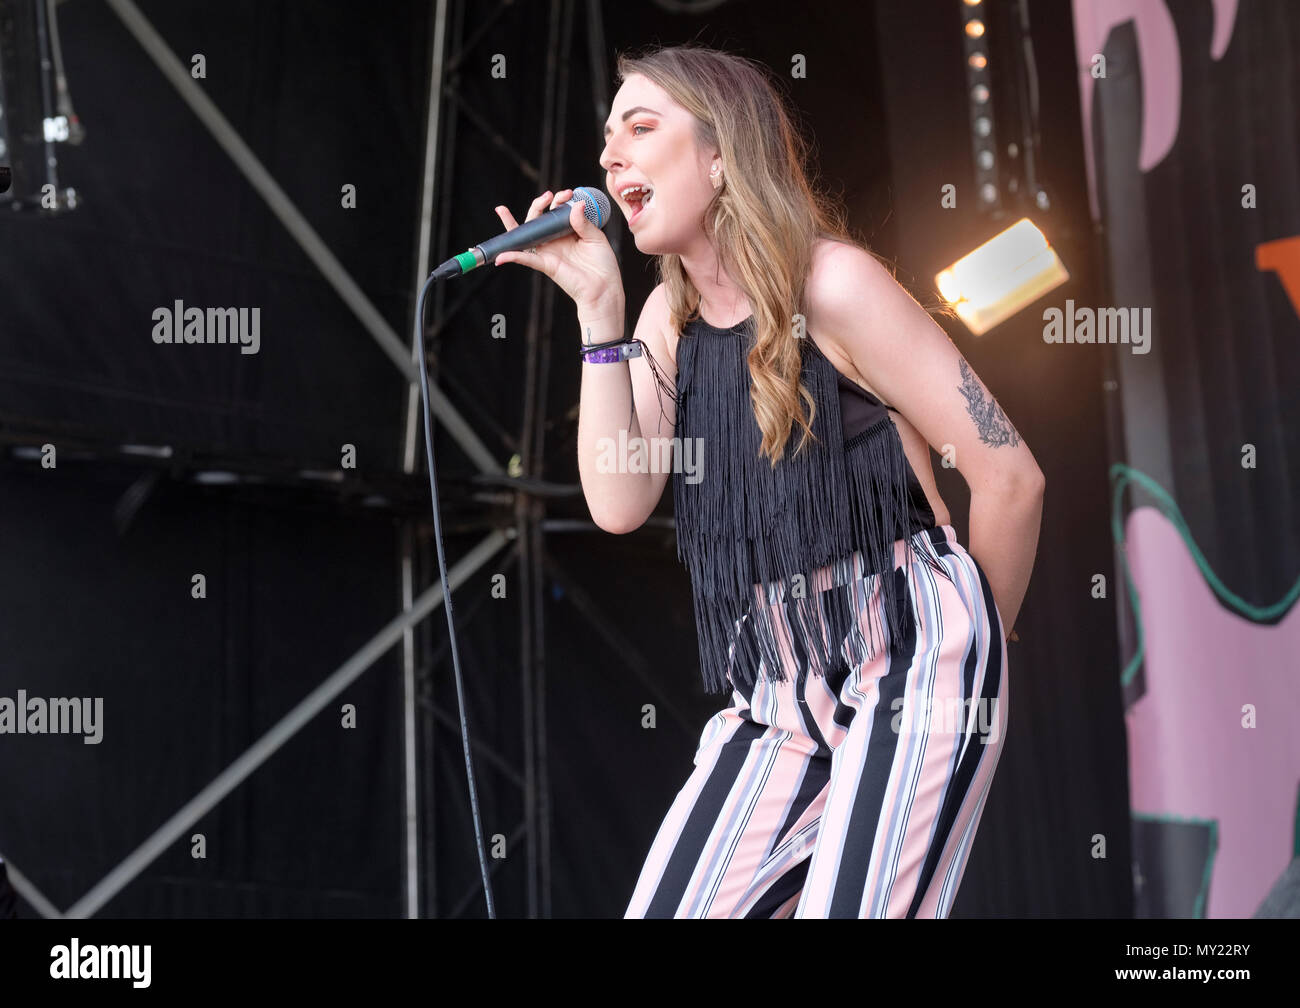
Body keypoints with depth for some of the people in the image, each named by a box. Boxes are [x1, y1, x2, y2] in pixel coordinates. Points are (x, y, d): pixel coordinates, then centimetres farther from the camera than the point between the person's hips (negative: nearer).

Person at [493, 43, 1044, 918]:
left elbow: (1011, 477, -11)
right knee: (665, 910, 1)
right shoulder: (670, 317, 9)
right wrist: (598, 307, -6)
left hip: (907, 674, -7)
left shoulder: (832, 287, -12)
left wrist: (971, 646, 3)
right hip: (781, 697, 7)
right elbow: (618, 502, -4)